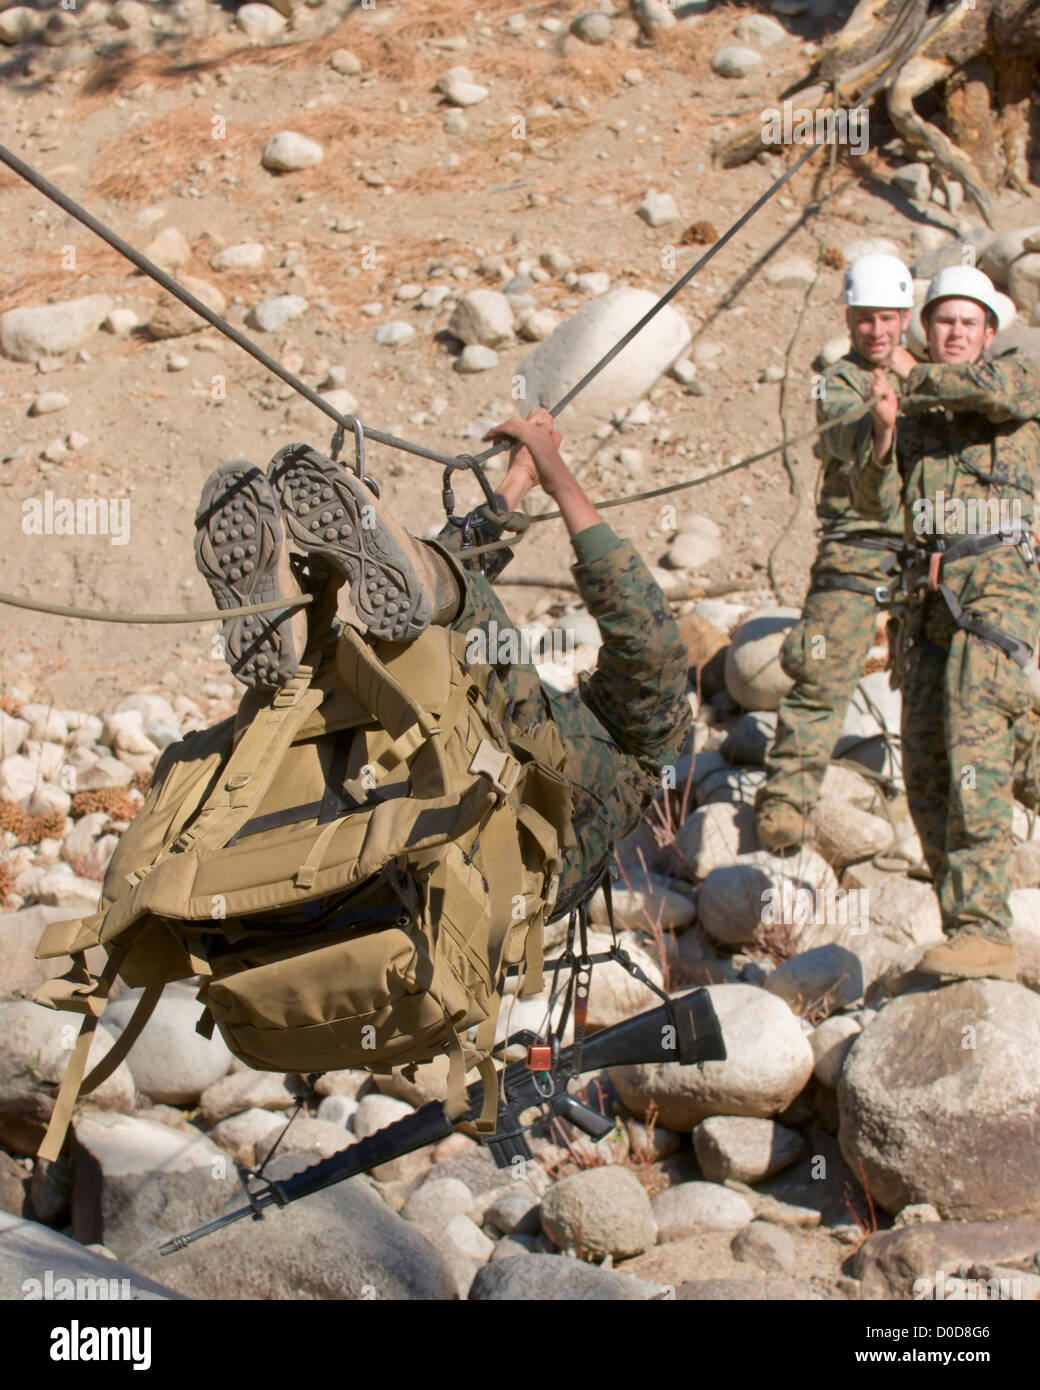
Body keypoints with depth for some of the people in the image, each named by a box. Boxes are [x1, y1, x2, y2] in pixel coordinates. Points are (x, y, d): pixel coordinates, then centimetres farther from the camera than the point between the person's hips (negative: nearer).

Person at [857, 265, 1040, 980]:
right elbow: (872, 495, 8)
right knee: (925, 767, 5)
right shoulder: (916, 412, 19)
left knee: (976, 756, -21)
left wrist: (913, 376, -5)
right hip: (932, 599, 7)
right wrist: (885, 431, -12)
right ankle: (969, 925, 14)